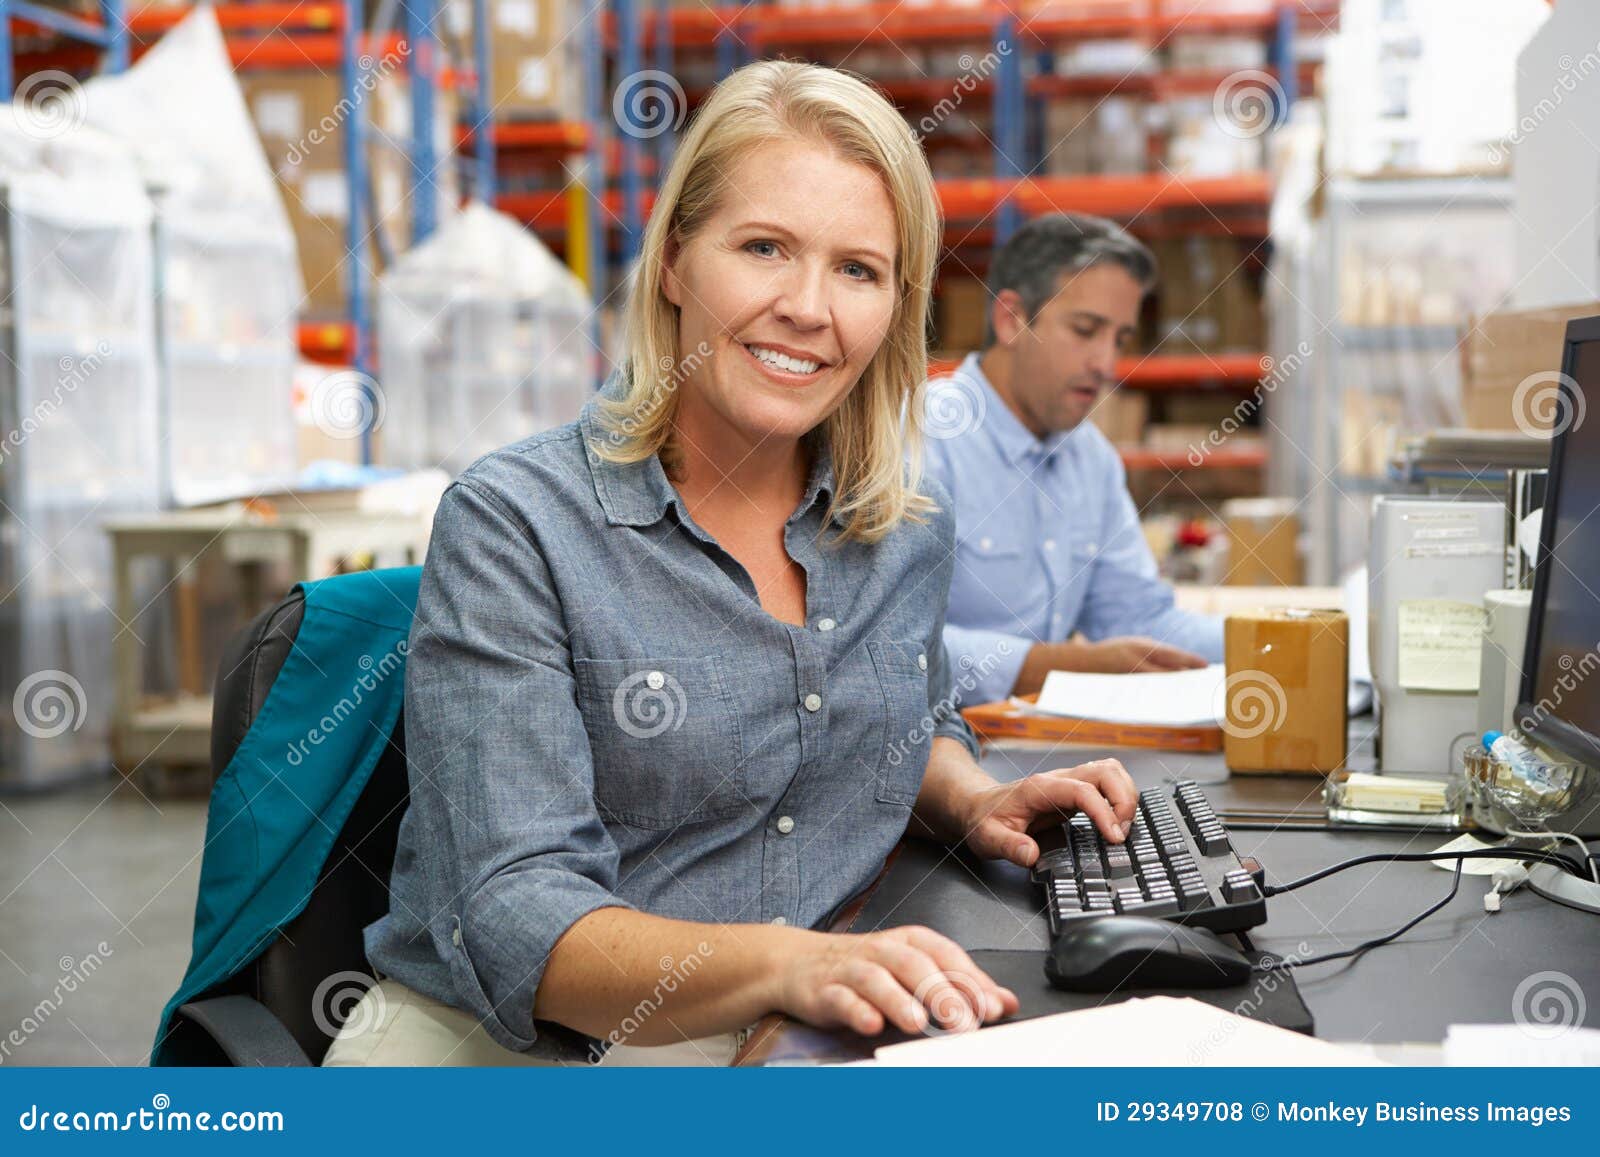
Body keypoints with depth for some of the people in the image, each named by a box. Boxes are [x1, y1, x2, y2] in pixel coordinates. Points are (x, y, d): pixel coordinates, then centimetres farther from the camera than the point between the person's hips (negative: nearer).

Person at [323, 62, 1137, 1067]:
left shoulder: (910, 528, 1)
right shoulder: (513, 527, -16)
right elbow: (516, 921, -24)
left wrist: (972, 801, -1)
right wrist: (789, 963, -40)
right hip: (504, 1050, -2)